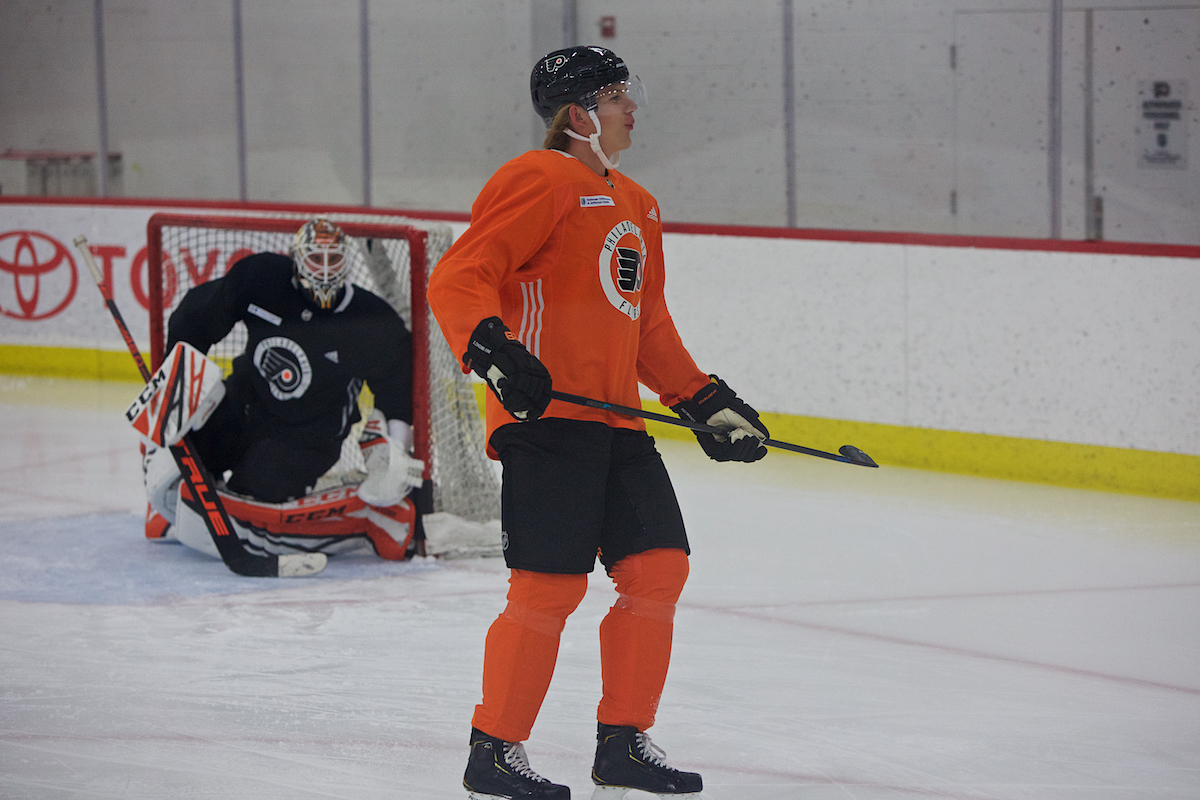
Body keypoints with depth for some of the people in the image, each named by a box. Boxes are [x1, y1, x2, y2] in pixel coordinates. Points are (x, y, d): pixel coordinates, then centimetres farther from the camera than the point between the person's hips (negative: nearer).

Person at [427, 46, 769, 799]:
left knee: (659, 568, 4)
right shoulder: (539, 181, -7)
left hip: (617, 424, 9)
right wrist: (490, 348, -31)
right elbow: (458, 278, -14)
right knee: (550, 587, -10)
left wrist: (706, 400, 21)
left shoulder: (637, 206, 22)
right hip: (546, 413, -9)